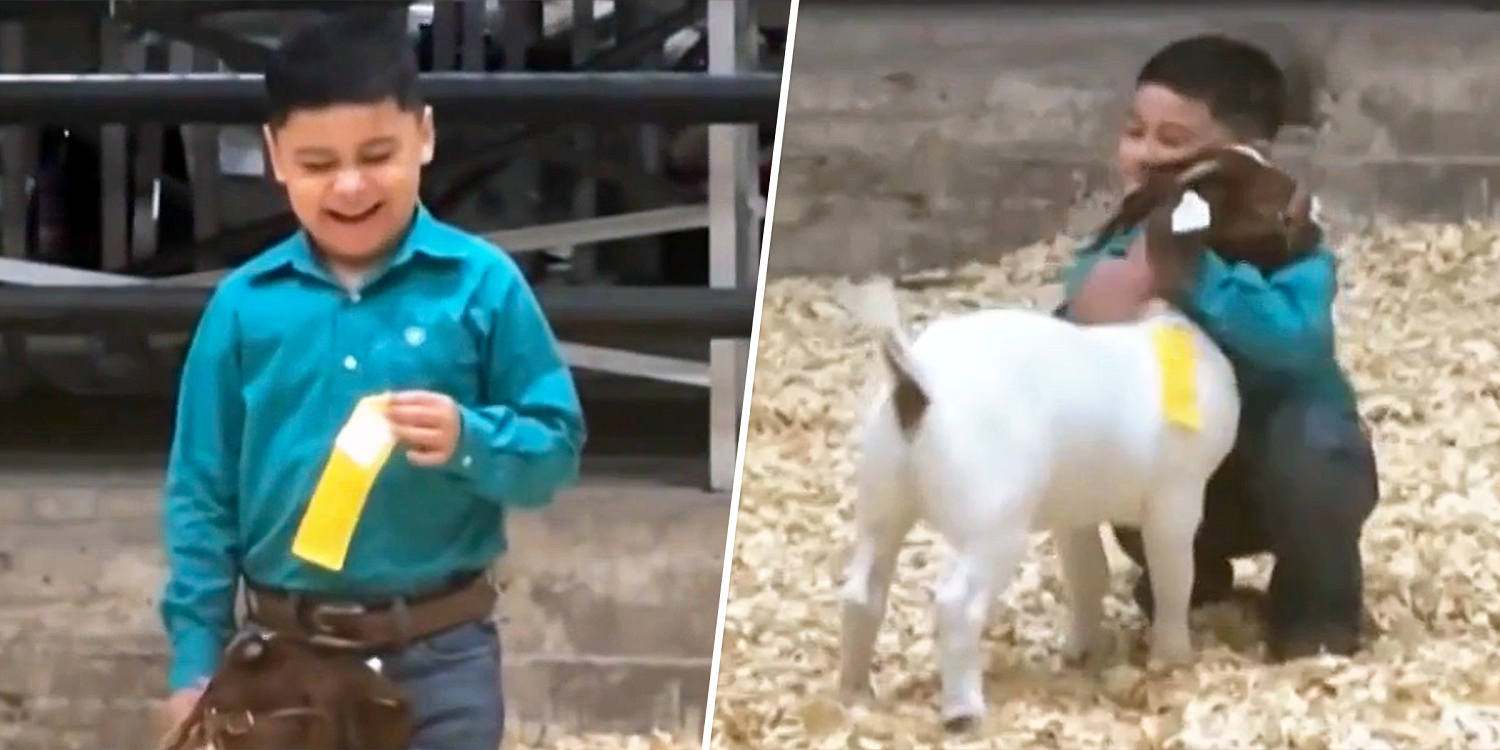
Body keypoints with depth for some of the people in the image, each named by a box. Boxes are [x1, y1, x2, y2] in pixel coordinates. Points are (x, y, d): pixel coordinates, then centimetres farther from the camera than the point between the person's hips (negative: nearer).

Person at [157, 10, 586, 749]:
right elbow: (201, 491, 3)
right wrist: (195, 657, 2)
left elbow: (557, 447, -4)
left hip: (440, 652, -1)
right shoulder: (244, 304, -2)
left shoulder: (481, 284, -7)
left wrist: (470, 441, -24)